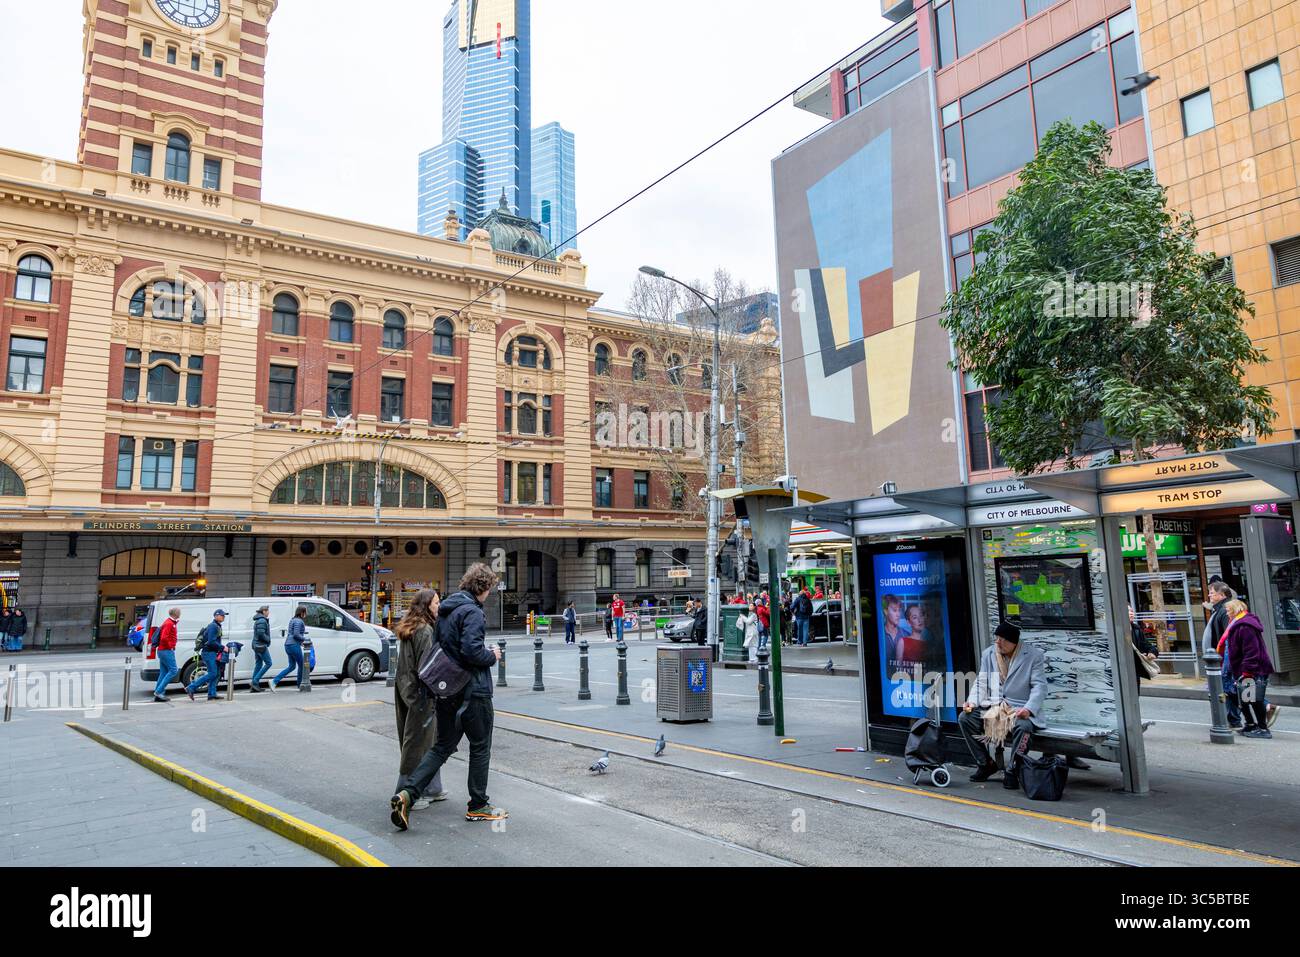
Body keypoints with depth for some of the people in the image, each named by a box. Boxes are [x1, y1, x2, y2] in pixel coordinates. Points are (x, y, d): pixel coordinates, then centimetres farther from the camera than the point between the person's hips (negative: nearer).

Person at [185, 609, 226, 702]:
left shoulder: (217, 626, 19)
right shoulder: (213, 626, -14)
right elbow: (211, 642, -22)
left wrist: (221, 647, 10)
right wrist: (222, 647, -17)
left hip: (212, 653, 10)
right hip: (208, 653, -10)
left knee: (216, 674, 8)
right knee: (212, 674, -11)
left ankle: (212, 695, 9)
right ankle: (191, 688, -6)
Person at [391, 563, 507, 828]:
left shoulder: (445, 610, 12)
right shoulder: (472, 612, -17)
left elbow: (440, 647, 16)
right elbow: (471, 650, -27)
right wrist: (492, 656, -8)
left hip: (446, 691, 8)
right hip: (473, 690, -8)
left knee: (442, 747, 14)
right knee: (480, 748, 8)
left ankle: (407, 792, -1)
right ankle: (478, 806, 17)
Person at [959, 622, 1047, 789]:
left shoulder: (1034, 655, -3)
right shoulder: (988, 653, 9)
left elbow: (1040, 686, -8)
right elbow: (981, 682, 10)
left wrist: (1028, 709, -24)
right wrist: (972, 701, -9)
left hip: (1020, 710, -4)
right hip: (992, 707, 4)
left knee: (1024, 726, -36)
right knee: (964, 718, -17)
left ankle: (1012, 772, -15)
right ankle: (986, 764, -1)